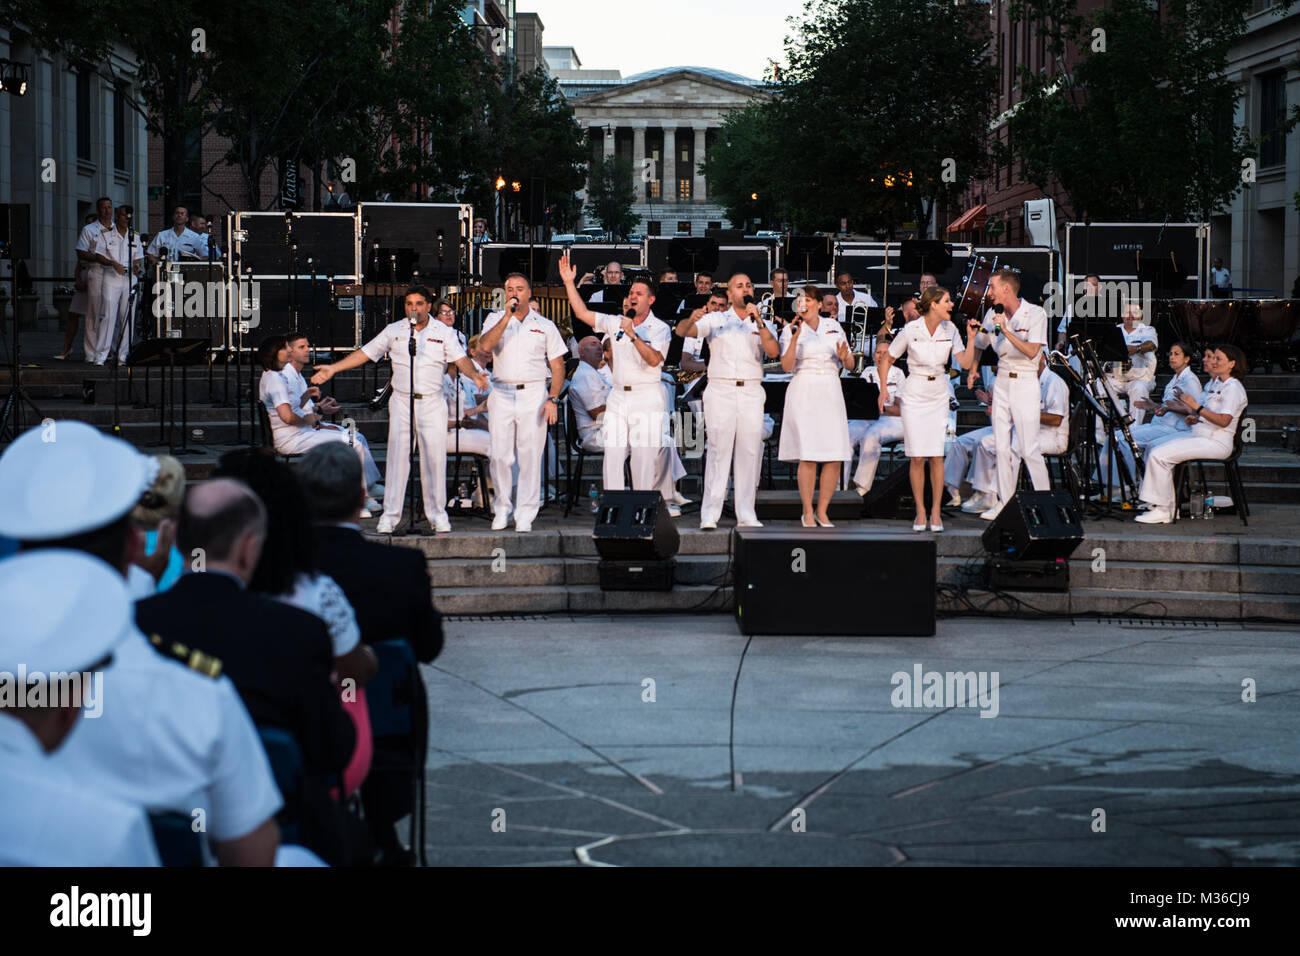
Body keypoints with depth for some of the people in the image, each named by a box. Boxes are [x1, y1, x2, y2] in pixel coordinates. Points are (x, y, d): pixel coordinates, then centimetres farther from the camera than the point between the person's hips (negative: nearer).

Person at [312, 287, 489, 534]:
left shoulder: (444, 332, 5)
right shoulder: (394, 330, 8)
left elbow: (461, 358, -4)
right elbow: (365, 353, 10)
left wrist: (474, 375, -26)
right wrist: (333, 368, 3)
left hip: (432, 402, -1)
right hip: (401, 401, 1)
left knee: (434, 457, -3)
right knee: (397, 456, -2)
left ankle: (437, 514, 6)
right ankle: (390, 515, 2)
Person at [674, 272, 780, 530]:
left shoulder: (762, 325, 15)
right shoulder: (715, 320, 11)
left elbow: (773, 351, -2)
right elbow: (681, 332, -1)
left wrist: (758, 322, -11)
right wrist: (691, 320, -24)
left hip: (751, 392, 2)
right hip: (720, 391, -2)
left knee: (750, 452, -1)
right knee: (718, 451, -7)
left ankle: (746, 515, 4)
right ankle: (709, 515, -7)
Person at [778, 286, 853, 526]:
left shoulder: (833, 327, 12)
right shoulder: (790, 330, 4)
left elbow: (850, 364, 15)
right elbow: (787, 366, -9)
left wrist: (844, 357, -7)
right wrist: (795, 337, -17)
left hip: (830, 392, 3)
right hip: (803, 391, -3)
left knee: (835, 458, -2)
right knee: (808, 456, -9)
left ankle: (822, 511, 9)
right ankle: (807, 513, 0)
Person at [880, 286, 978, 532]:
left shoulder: (949, 330, 0)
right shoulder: (911, 330, -10)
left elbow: (965, 363, -4)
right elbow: (887, 359, 1)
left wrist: (971, 338, -14)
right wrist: (884, 388, -9)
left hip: (939, 395, 2)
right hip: (914, 395, -2)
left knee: (936, 456, -2)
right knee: (917, 457, -3)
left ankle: (936, 511, 6)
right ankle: (920, 512, 8)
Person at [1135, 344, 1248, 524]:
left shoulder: (1233, 388, -11)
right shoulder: (1212, 384, 19)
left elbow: (1224, 421, -21)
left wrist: (1197, 407, -22)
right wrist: (1195, 417, 6)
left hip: (1216, 442, -10)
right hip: (1198, 434, 10)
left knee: (1159, 455, -21)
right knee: (1153, 447, 5)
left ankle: (1162, 511, -17)